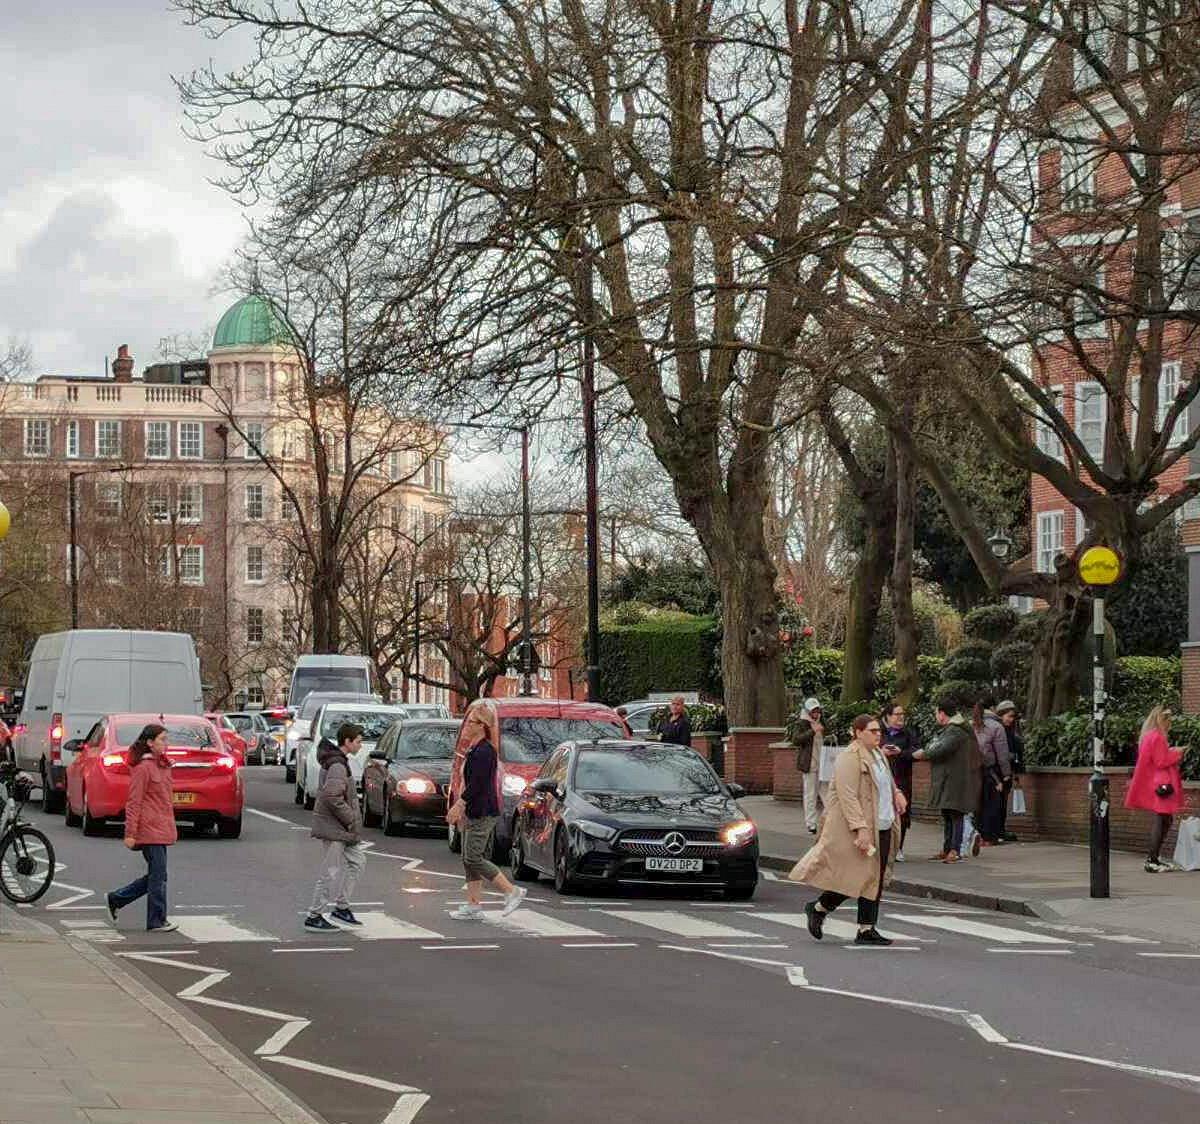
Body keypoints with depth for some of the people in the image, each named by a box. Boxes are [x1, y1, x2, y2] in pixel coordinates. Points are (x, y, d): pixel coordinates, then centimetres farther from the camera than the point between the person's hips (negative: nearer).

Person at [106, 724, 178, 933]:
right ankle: (157, 921, 3)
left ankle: (116, 899, 23)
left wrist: (171, 826, 21)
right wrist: (130, 833, -16)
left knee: (156, 876, 12)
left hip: (162, 827, 9)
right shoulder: (143, 768, -12)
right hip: (150, 829, -9)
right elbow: (133, 802, -14)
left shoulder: (162, 765, 14)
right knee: (158, 876, -4)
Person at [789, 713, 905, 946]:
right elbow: (848, 796, -22)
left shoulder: (878, 754, 15)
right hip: (858, 828, -9)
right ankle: (818, 908, 12)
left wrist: (897, 793, 8)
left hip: (882, 828, 9)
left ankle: (867, 930, 9)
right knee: (855, 877, -8)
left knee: (875, 879, 6)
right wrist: (860, 828, -28)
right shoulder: (850, 758, -15)